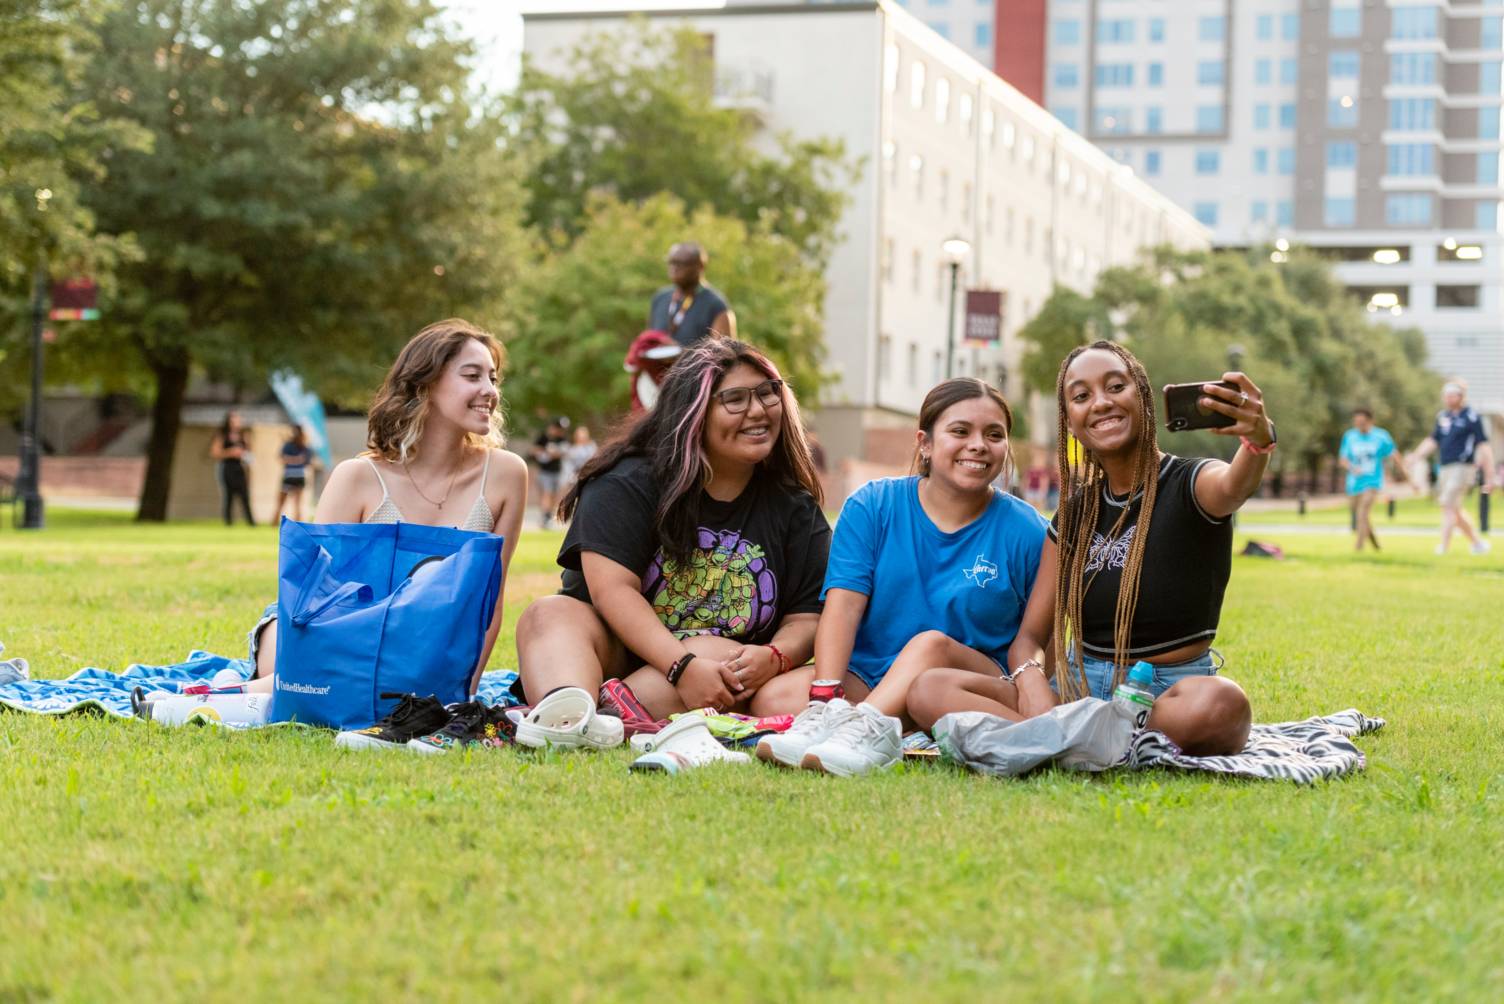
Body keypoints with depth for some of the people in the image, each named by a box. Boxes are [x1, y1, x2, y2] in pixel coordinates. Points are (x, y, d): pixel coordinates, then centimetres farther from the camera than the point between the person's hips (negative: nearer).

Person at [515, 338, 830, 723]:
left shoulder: (796, 508, 5)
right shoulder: (627, 484, -5)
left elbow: (806, 617, 2)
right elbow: (612, 589, -17)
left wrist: (775, 656, -23)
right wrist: (684, 667, -30)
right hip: (616, 654, -1)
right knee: (551, 614, -30)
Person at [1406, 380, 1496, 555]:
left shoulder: (1471, 418, -8)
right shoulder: (1443, 417, 14)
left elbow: (1484, 448, -8)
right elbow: (1432, 441, 20)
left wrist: (1489, 477, -11)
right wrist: (1415, 456, 3)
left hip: (1462, 468, -8)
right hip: (1445, 469, 8)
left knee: (1449, 506, -15)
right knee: (1454, 510, 13)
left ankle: (1443, 547, -17)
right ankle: (1478, 543, 28)